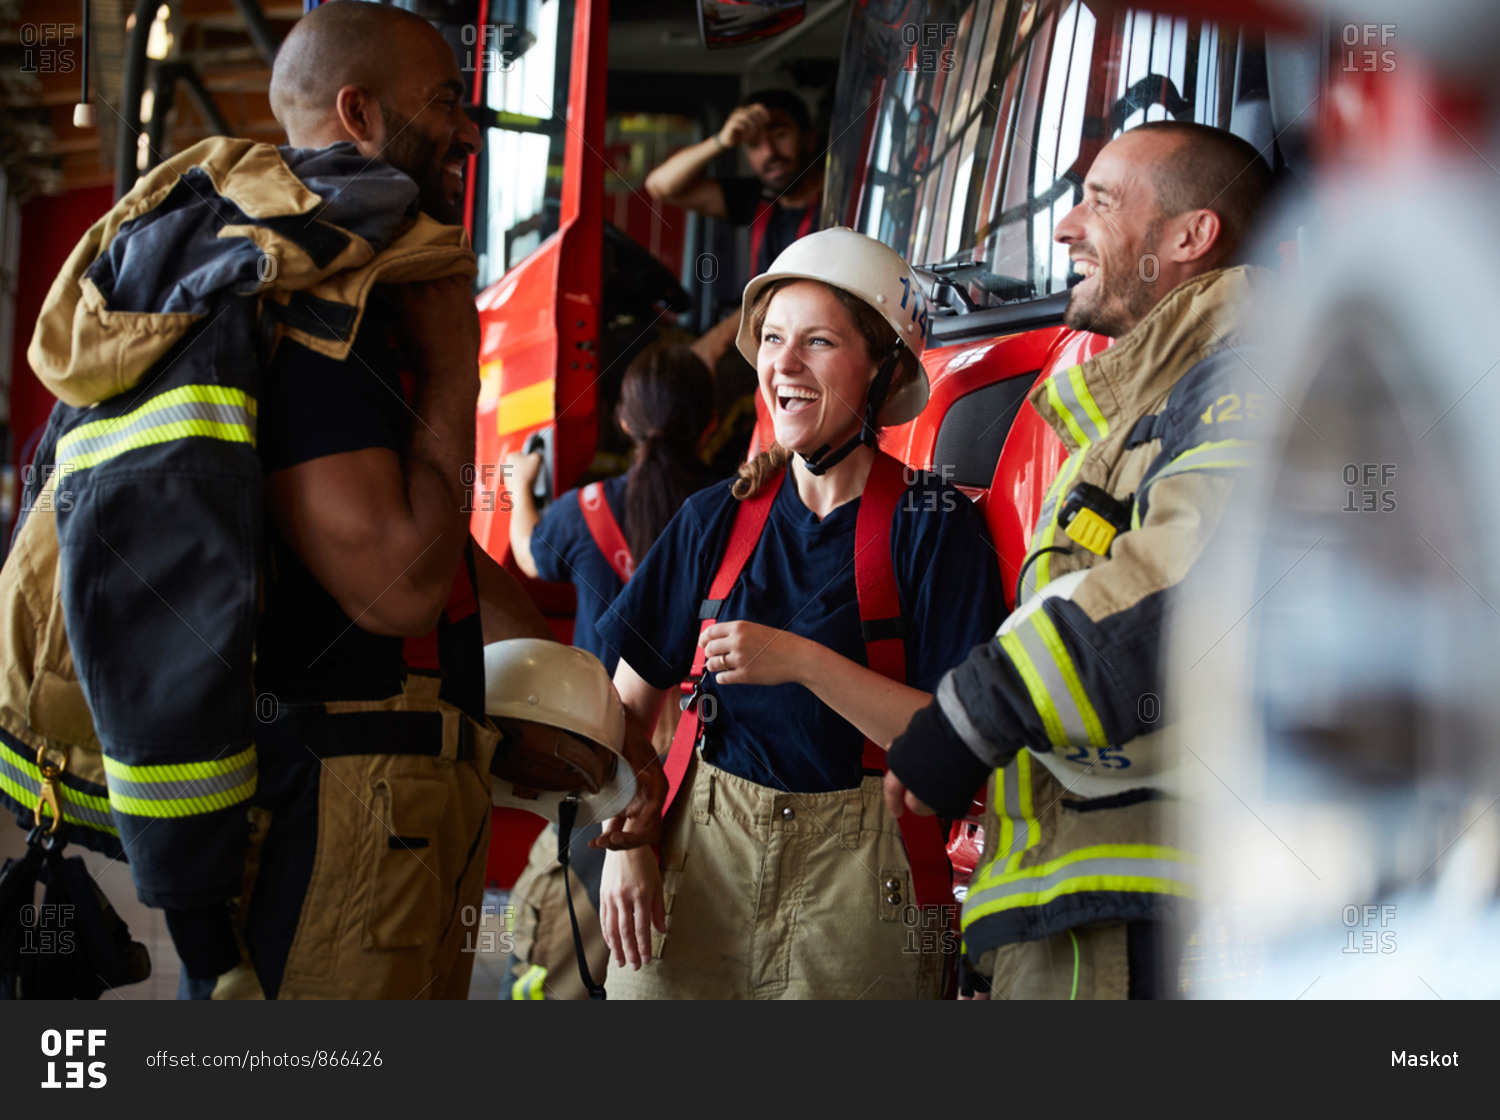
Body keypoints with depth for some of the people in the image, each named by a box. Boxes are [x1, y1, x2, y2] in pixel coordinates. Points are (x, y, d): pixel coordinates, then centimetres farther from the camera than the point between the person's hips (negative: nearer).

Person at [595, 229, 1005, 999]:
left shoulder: (932, 525, -5)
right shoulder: (718, 519, 7)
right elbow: (628, 706, 11)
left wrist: (803, 662, -20)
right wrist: (625, 846, -3)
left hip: (856, 879, -3)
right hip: (697, 866, 3)